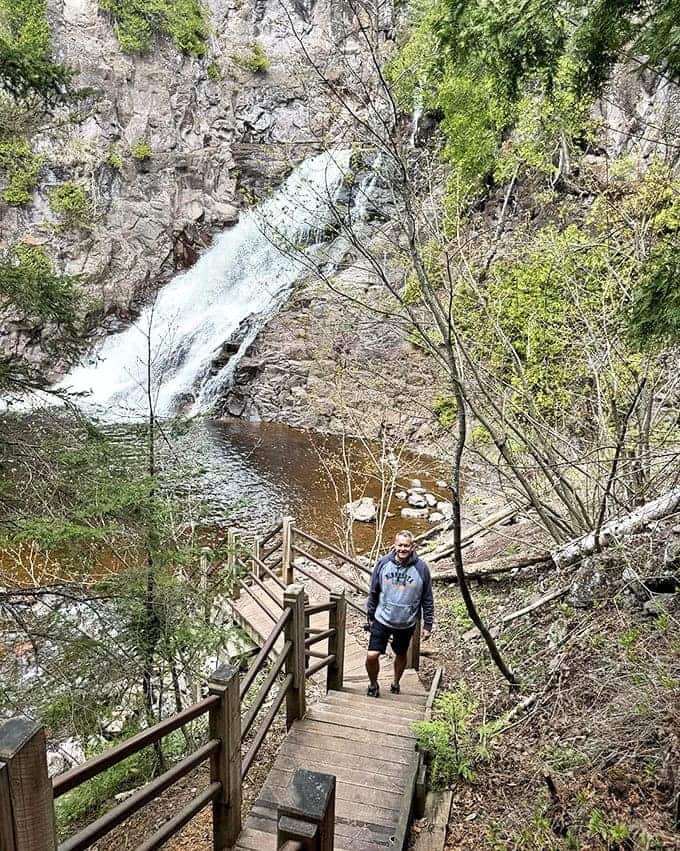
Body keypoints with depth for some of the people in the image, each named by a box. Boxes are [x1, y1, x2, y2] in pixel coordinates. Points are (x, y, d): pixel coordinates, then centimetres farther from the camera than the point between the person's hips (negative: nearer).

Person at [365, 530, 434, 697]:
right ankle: (373, 685, 22)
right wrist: (370, 616, 8)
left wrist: (428, 625, -2)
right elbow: (373, 592, 2)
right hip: (382, 620, 0)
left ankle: (396, 683, 47)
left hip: (406, 624, 0)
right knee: (372, 656, -6)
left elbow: (427, 600, -4)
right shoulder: (383, 563, -10)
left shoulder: (421, 568, -13)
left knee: (401, 655, 19)